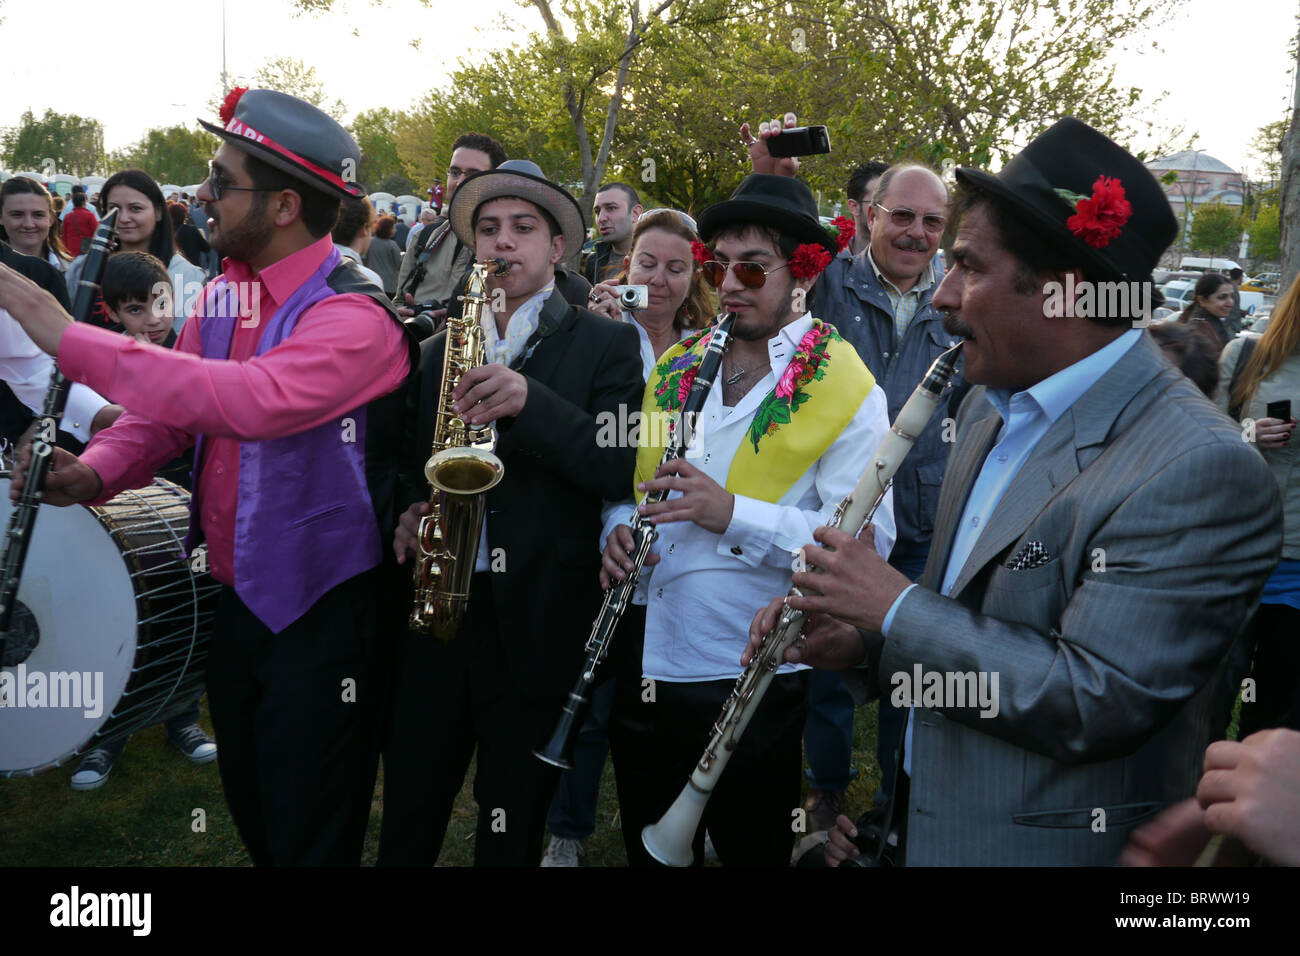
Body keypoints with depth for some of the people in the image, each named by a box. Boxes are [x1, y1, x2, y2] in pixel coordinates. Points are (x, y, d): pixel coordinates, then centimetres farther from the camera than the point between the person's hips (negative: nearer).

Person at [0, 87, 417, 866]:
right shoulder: (222, 296, 5)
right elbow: (170, 412, 10)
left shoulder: (355, 316, -22)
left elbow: (250, 400, -38)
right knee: (248, 810, 24)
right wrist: (97, 470, -12)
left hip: (321, 616, -8)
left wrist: (66, 336, -33)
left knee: (310, 838, 9)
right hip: (235, 597, 8)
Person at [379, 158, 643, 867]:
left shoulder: (604, 344, 0)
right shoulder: (439, 348, 13)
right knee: (405, 828, 12)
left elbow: (620, 467, -12)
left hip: (537, 622, -3)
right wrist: (408, 515, 0)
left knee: (511, 835, 11)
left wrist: (529, 401, -25)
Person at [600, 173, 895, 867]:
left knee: (751, 849, 14)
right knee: (648, 849, 22)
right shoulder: (674, 368, 8)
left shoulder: (845, 388, -9)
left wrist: (734, 513, -27)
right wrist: (619, 530, -5)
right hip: (647, 660, 5)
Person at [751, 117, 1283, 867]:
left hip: (1047, 842, -7)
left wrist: (896, 609, -21)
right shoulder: (991, 405, 3)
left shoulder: (1200, 468, -24)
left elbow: (1093, 702, -28)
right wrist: (865, 636, -4)